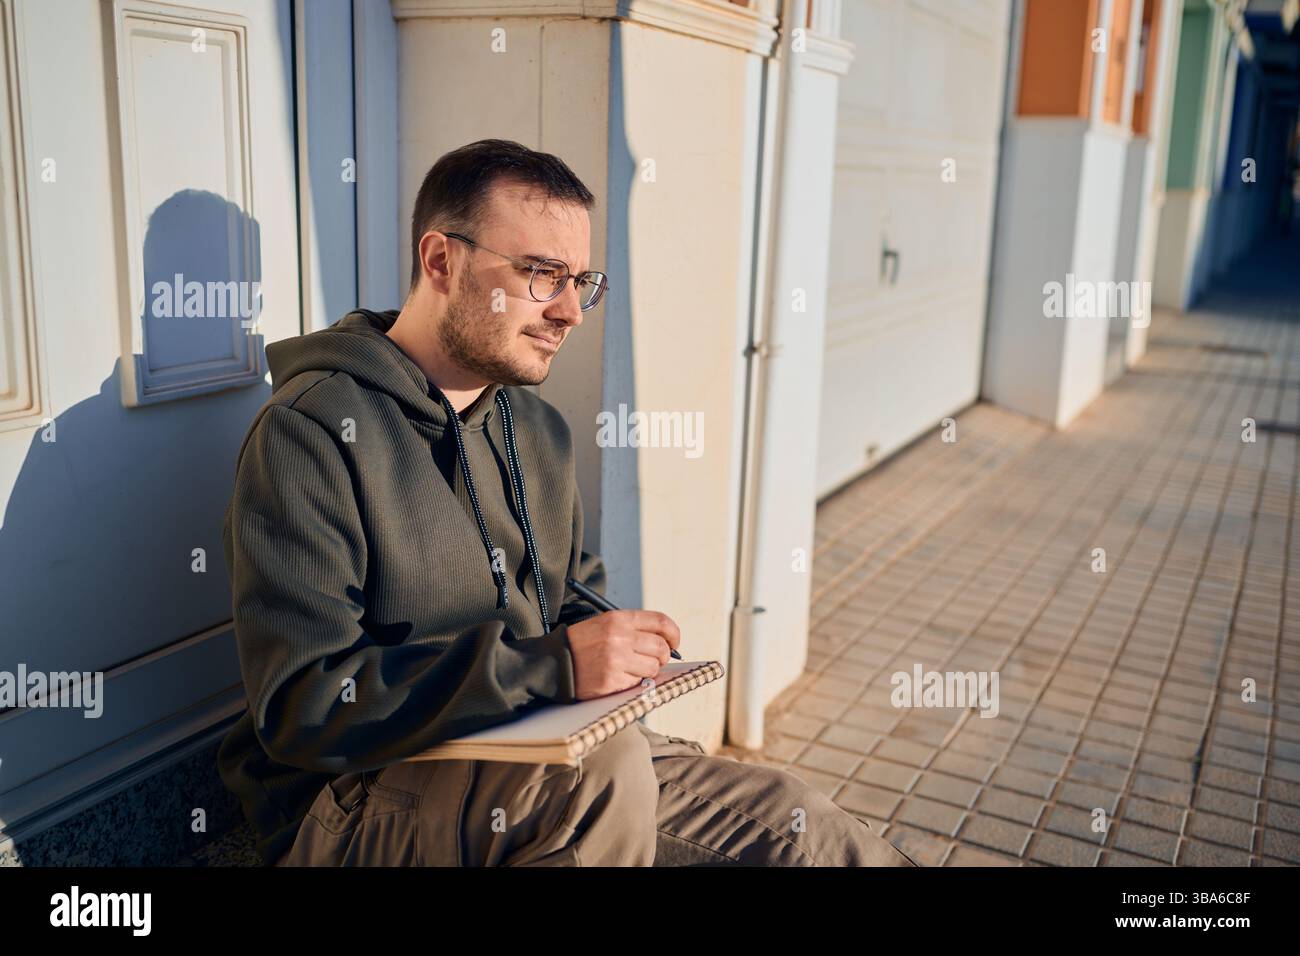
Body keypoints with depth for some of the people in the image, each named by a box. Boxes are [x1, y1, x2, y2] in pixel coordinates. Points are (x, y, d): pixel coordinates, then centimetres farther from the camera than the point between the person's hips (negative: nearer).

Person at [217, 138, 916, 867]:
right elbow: (302, 706, -22)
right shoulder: (311, 432, -15)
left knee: (802, 827, -10)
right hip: (360, 798, -6)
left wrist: (608, 641, -3)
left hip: (546, 765, 6)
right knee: (606, 770, -34)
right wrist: (551, 666, -28)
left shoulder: (541, 431, 10)